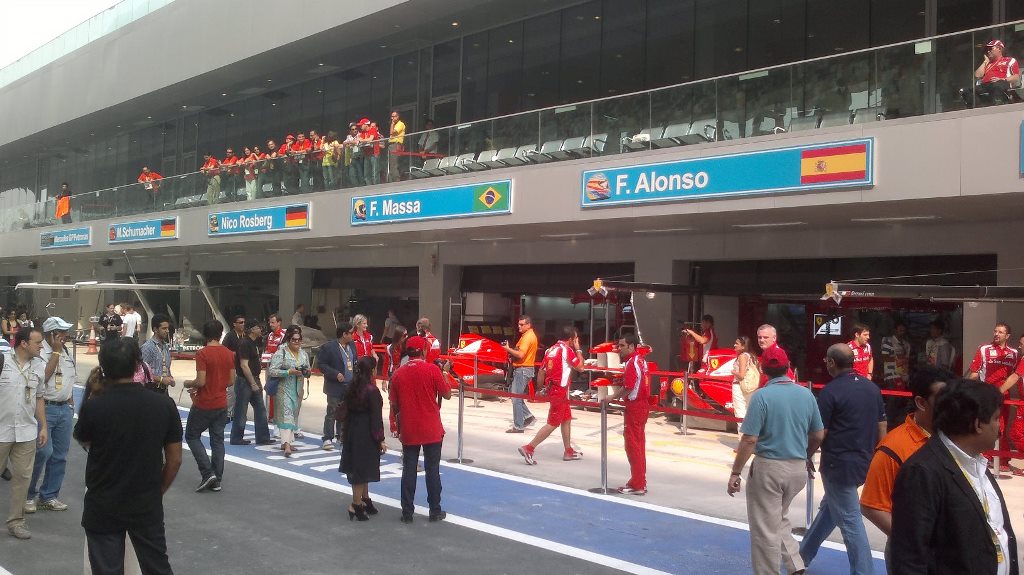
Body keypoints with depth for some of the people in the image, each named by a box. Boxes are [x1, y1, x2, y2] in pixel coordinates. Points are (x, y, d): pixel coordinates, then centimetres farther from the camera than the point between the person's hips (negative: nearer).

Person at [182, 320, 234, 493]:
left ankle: (207, 473, -1)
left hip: (204, 405, -5)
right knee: (217, 440, 10)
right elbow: (230, 381, 7)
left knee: (192, 436, 11)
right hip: (222, 404, 5)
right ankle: (217, 480, 12)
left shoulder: (202, 354, -16)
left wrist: (189, 383, 1)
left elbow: (201, 381, -19)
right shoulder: (229, 354, 3)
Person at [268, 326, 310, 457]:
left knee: (294, 415, 9)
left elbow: (307, 371, 18)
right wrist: (289, 372, -22)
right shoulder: (280, 353, -7)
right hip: (284, 389, -6)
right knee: (286, 414, -15)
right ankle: (287, 444, -23)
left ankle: (286, 441, 19)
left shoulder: (303, 353, 11)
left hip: (298, 390, 6)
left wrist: (307, 372, -6)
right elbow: (272, 371, -14)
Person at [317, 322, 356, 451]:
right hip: (335, 386, -6)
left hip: (350, 386, 6)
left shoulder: (352, 345, 8)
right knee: (332, 412, -1)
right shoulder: (328, 348, -12)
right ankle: (328, 439, 5)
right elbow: (321, 364, -11)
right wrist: (335, 374, -20)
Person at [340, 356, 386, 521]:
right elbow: (376, 417, -17)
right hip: (367, 434, -8)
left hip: (352, 432, 8)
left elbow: (347, 411, 10)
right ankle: (356, 506, 3)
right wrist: (380, 440, -12)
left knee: (358, 468, 17)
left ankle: (365, 500, 30)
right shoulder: (372, 391, -18)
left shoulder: (351, 388, 3)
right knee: (363, 469, 1)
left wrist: (345, 432, 19)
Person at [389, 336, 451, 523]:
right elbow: (447, 394, -3)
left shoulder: (398, 373, -1)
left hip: (408, 431, 2)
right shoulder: (432, 369, -10)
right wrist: (443, 373, 10)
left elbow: (394, 405, 4)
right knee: (432, 470, 7)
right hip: (431, 430, -2)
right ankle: (435, 511, 13)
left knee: (409, 470, 9)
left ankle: (407, 512, 11)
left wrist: (398, 425, 20)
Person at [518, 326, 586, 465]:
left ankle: (568, 451, 25)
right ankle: (529, 448, -7)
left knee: (567, 418, 18)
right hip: (560, 391, -9)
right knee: (553, 423, -5)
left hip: (551, 388, 9)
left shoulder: (551, 349, 11)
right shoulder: (566, 350, -12)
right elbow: (580, 368, -11)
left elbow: (541, 371, 11)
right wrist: (578, 349, -1)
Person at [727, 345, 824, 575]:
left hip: (768, 467, -6)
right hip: (798, 468, 6)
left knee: (765, 528, 7)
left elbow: (749, 440, -17)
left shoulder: (762, 396, -15)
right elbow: (819, 436, 8)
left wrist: (735, 473, -9)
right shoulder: (807, 394, 1)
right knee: (780, 519, 26)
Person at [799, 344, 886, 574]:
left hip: (839, 464, -8)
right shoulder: (872, 387, 5)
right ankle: (805, 553, 37)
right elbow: (882, 426, 10)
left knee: (850, 520, 0)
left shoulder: (831, 391, -16)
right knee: (829, 508, 22)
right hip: (865, 463, 8)